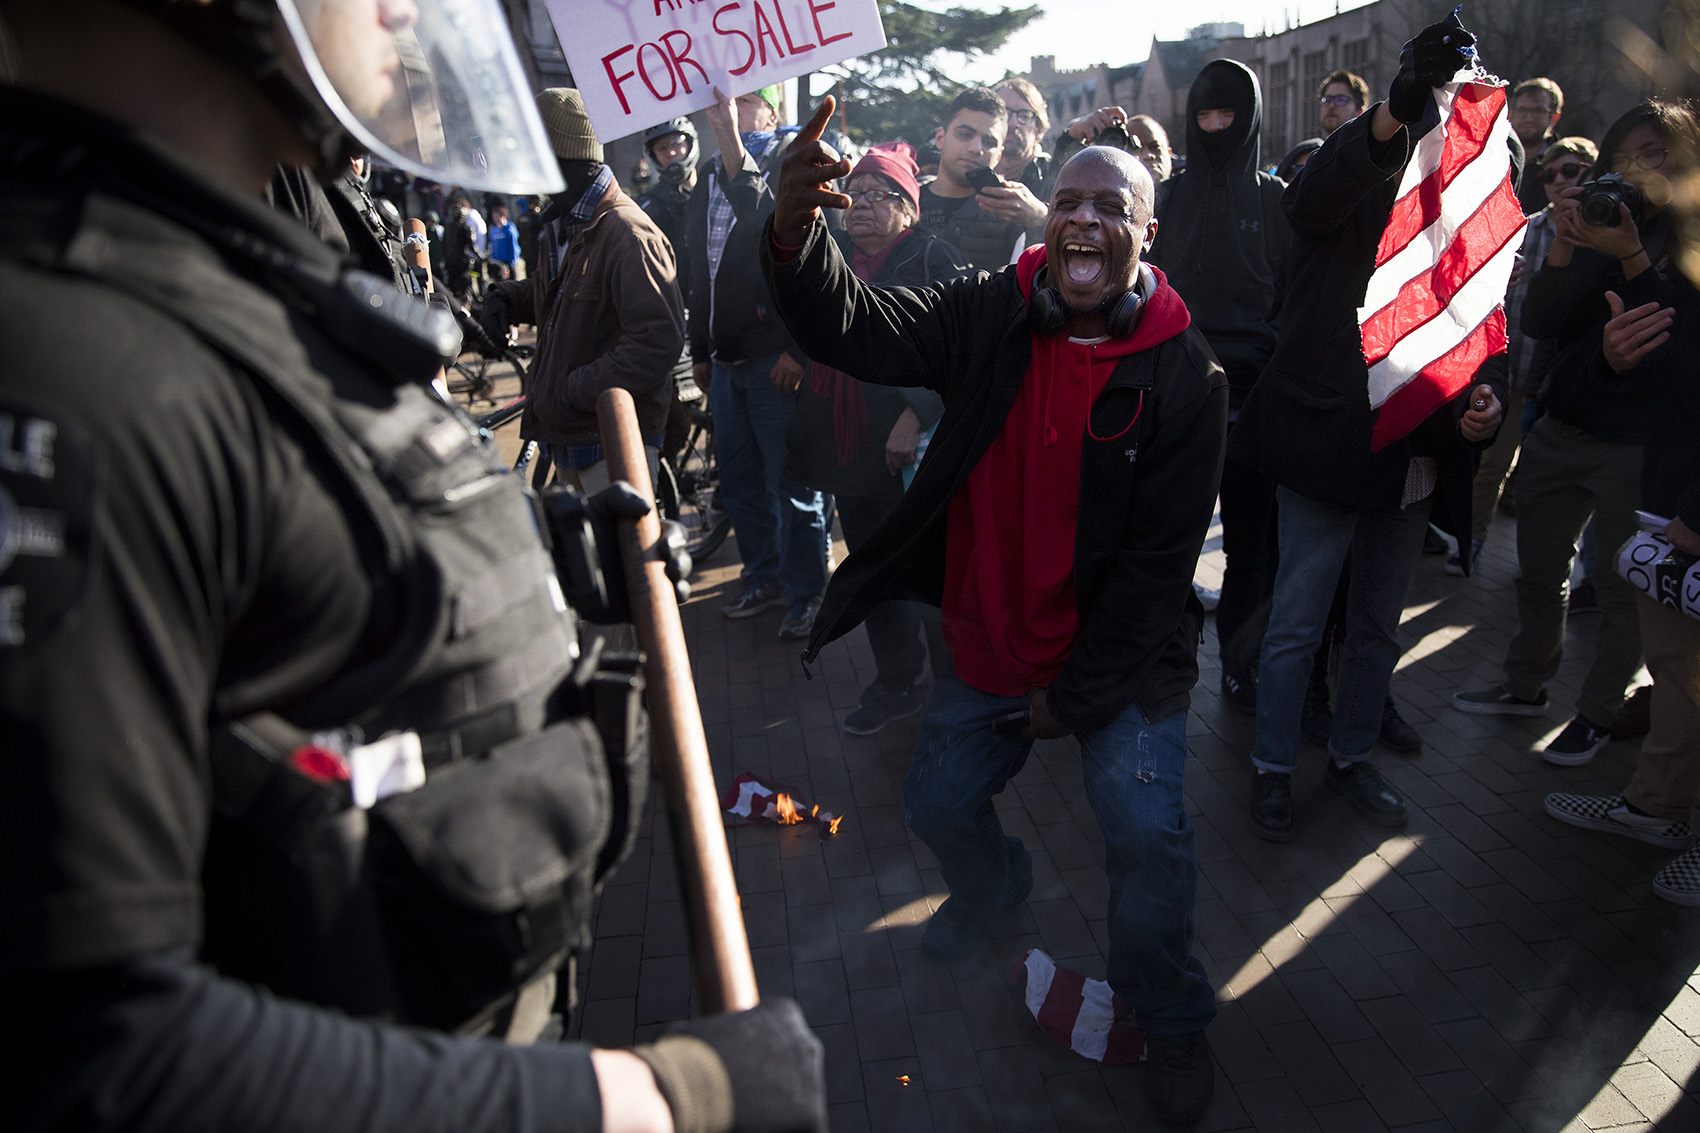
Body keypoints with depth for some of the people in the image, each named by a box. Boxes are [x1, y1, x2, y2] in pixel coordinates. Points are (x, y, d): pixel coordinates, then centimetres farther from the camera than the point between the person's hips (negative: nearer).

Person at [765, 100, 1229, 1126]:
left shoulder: (1185, 375, -14)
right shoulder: (991, 317, -7)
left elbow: (1160, 560, -14)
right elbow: (856, 330, -20)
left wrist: (1080, 693, -14)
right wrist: (797, 233, -41)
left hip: (1124, 658, -3)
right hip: (991, 649, 4)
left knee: (1148, 831, -12)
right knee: (938, 804, 17)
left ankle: (1170, 1016, 18)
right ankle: (994, 885, 54)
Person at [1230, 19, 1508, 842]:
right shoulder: (1350, 201, -8)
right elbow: (1309, 196, -33)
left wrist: (1487, 397, -9)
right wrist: (1394, 114, -49)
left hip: (1415, 464, 6)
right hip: (1327, 453, -6)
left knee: (1379, 626, 17)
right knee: (1296, 625, 3)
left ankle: (1351, 757, 35)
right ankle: (1273, 767, 20)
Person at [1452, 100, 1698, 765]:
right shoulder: (1600, 227, 8)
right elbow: (1538, 325, 1)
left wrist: (1632, 259, -23)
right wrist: (1562, 248, -12)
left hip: (1636, 443, -5)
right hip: (1560, 432, 5)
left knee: (1618, 590, 4)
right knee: (1539, 570, 14)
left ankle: (1597, 713, 20)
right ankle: (1527, 686, 32)